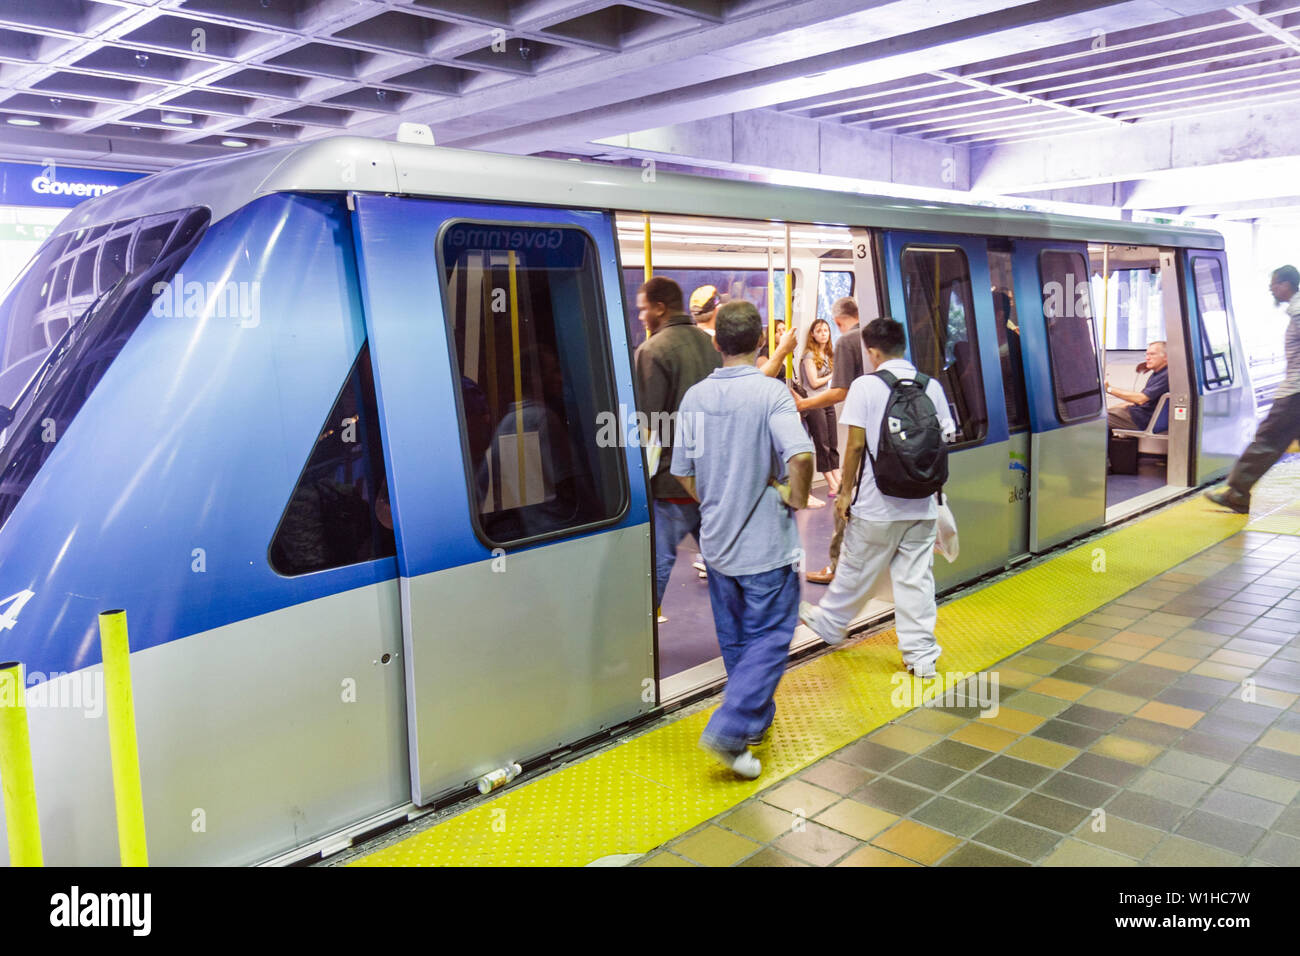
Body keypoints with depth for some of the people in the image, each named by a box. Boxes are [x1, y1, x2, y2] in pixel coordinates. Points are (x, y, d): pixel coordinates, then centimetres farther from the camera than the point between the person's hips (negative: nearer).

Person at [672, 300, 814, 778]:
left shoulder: (695, 397, 1)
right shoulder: (771, 392, -16)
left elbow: (683, 471, 7)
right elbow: (800, 456, -30)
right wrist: (797, 497, -11)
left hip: (716, 540, 6)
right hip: (766, 542, -5)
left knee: (735, 637, 19)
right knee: (769, 637, 5)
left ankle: (757, 717, 34)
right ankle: (728, 729, -6)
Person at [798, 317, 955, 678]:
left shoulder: (865, 386, -9)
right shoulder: (932, 385, 3)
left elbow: (856, 445, -11)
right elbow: (945, 437, 5)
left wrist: (845, 492, -1)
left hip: (877, 505, -3)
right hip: (922, 504, 4)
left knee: (856, 570, 13)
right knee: (916, 578, 9)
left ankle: (829, 622, 34)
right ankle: (921, 655, 13)